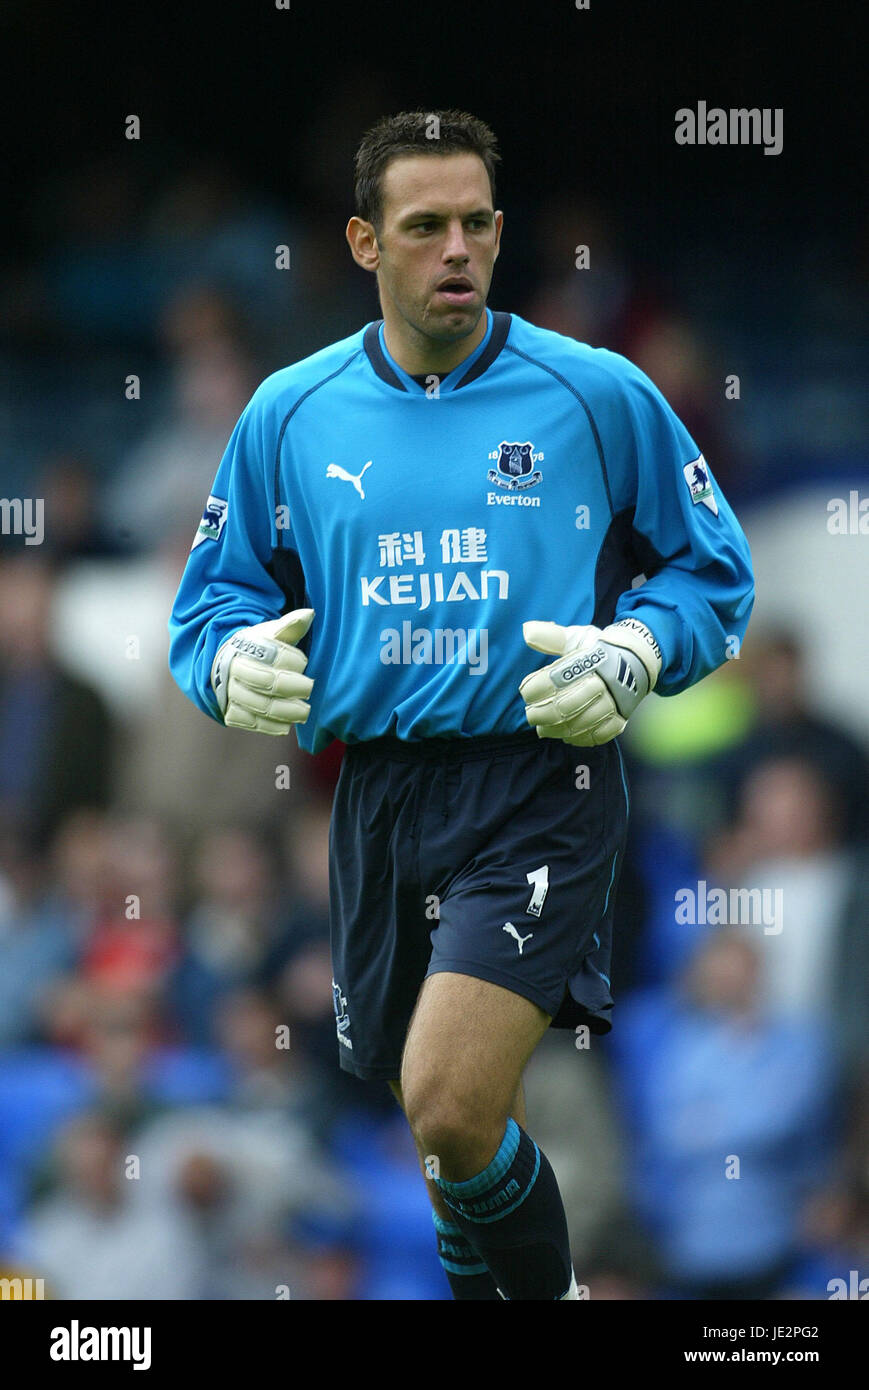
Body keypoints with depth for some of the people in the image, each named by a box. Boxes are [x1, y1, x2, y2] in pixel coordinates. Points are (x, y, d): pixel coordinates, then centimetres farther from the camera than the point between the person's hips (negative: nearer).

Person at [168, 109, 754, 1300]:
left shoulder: (598, 396, 0)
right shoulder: (289, 415, 8)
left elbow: (714, 572, 8)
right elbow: (213, 597, 16)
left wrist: (634, 655, -11)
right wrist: (235, 663, -7)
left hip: (541, 789, -4)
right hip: (378, 791, 4)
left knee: (452, 1111, -21)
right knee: (467, 1131, 15)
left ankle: (546, 1290, 2)